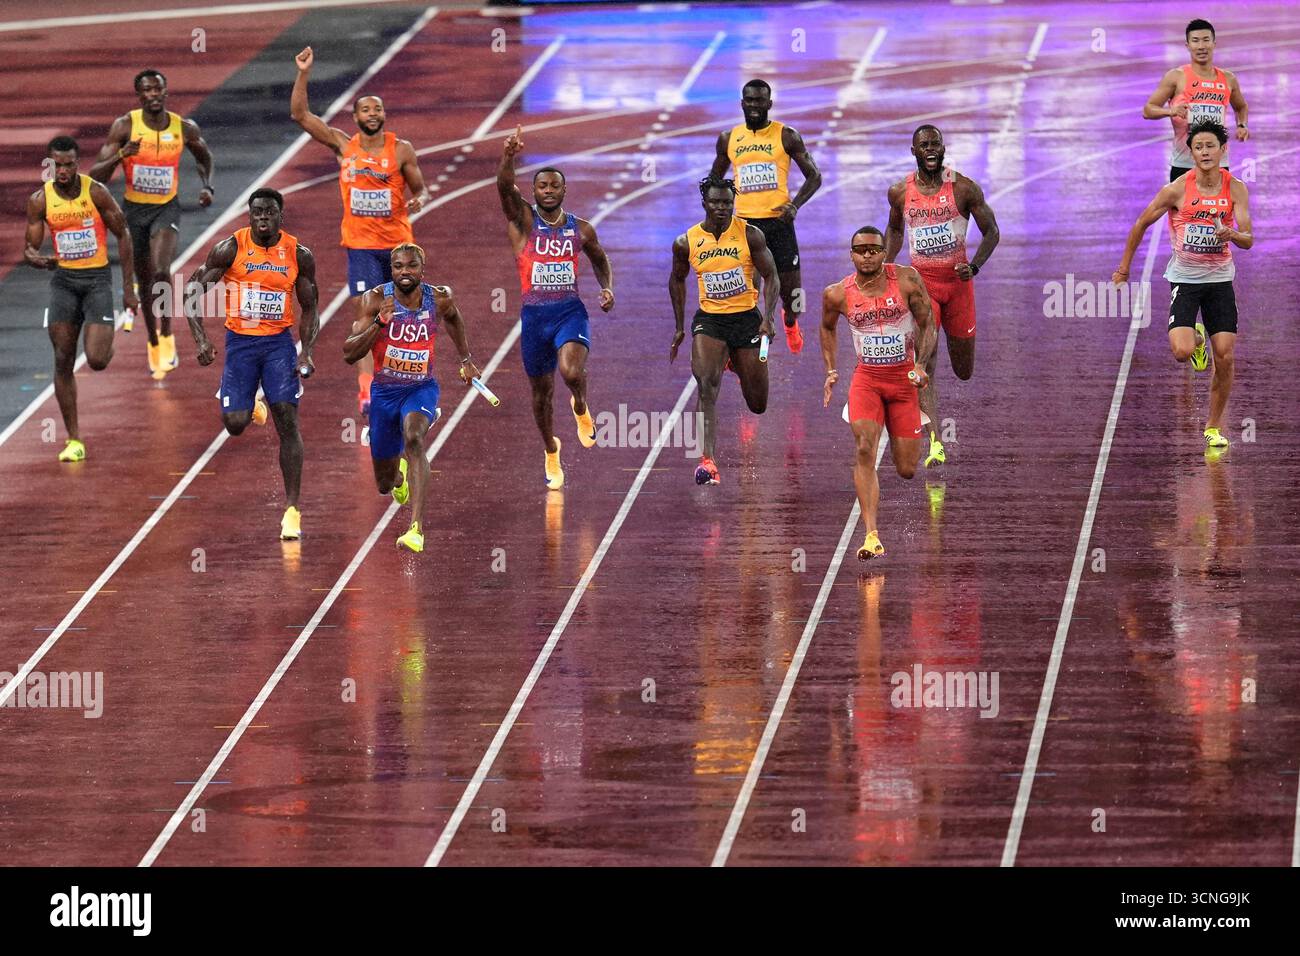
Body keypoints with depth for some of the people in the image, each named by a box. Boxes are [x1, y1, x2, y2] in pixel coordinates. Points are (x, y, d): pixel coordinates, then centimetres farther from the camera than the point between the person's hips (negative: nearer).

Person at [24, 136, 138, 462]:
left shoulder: (95, 192, -9)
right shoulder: (40, 200, -3)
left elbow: (122, 234, 0)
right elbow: (30, 248, 1)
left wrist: (128, 288, -1)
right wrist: (35, 258, -25)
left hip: (97, 279, -3)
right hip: (64, 280, 3)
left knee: (96, 361, -15)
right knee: (63, 361, -1)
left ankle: (107, 345, 25)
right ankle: (74, 440, 8)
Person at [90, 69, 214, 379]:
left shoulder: (185, 128, -9)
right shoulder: (124, 127, -14)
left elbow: (203, 156, 15)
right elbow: (96, 176, -16)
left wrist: (207, 186, -1)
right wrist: (120, 156, -33)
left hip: (167, 209, -1)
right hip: (134, 210, 1)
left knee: (161, 271, -25)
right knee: (146, 281, 13)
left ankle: (167, 336, -8)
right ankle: (153, 343, 34)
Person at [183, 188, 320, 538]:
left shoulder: (300, 255, -4)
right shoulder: (230, 249, -9)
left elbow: (309, 308, 6)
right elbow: (194, 292, -4)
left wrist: (306, 352, -8)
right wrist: (200, 339, -17)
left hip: (279, 341, 0)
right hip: (240, 341, 0)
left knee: (288, 421, -10)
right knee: (234, 424, -6)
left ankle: (291, 509, -6)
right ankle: (251, 404, 34)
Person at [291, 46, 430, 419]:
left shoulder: (401, 150, -4)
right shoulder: (342, 145, 0)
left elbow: (420, 189, 3)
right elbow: (300, 114, -3)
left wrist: (418, 201, -21)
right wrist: (303, 74, -13)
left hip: (398, 242, 0)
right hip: (361, 244, 0)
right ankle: (367, 389, -14)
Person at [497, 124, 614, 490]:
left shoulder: (581, 230, 4)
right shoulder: (523, 221, -3)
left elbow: (600, 258, 22)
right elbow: (505, 187, -21)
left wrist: (607, 288, 4)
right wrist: (508, 156, -40)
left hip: (571, 312, -1)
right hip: (534, 316, 1)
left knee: (571, 372, -27)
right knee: (541, 391, 11)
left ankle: (581, 408, 9)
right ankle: (551, 451, 36)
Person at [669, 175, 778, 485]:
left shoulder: (750, 235, -8)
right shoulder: (687, 242, -3)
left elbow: (771, 277, -3)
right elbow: (677, 280, 14)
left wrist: (768, 317, -17)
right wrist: (679, 327, 13)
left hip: (747, 318, 0)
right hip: (709, 320, 0)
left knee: (758, 404, 10)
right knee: (707, 385, -24)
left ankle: (736, 364, 47)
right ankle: (709, 460, -27)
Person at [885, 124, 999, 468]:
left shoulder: (964, 188, -7)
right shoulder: (900, 192, 0)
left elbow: (991, 232, 0)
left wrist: (974, 267, -17)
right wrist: (884, 265, 4)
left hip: (957, 281, 0)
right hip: (921, 281, 0)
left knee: (964, 372, 11)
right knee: (925, 364, -18)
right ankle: (935, 444, -22)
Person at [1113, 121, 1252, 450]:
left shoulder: (1235, 188, -6)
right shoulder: (1177, 190, -12)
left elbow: (1248, 240, -8)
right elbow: (1142, 223, 0)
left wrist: (1233, 235, -32)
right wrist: (1124, 267, 5)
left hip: (1219, 278, 2)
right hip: (1184, 278, -2)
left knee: (1225, 357, -3)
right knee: (1181, 352, -19)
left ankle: (1214, 426, 15)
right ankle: (1195, 338, 21)